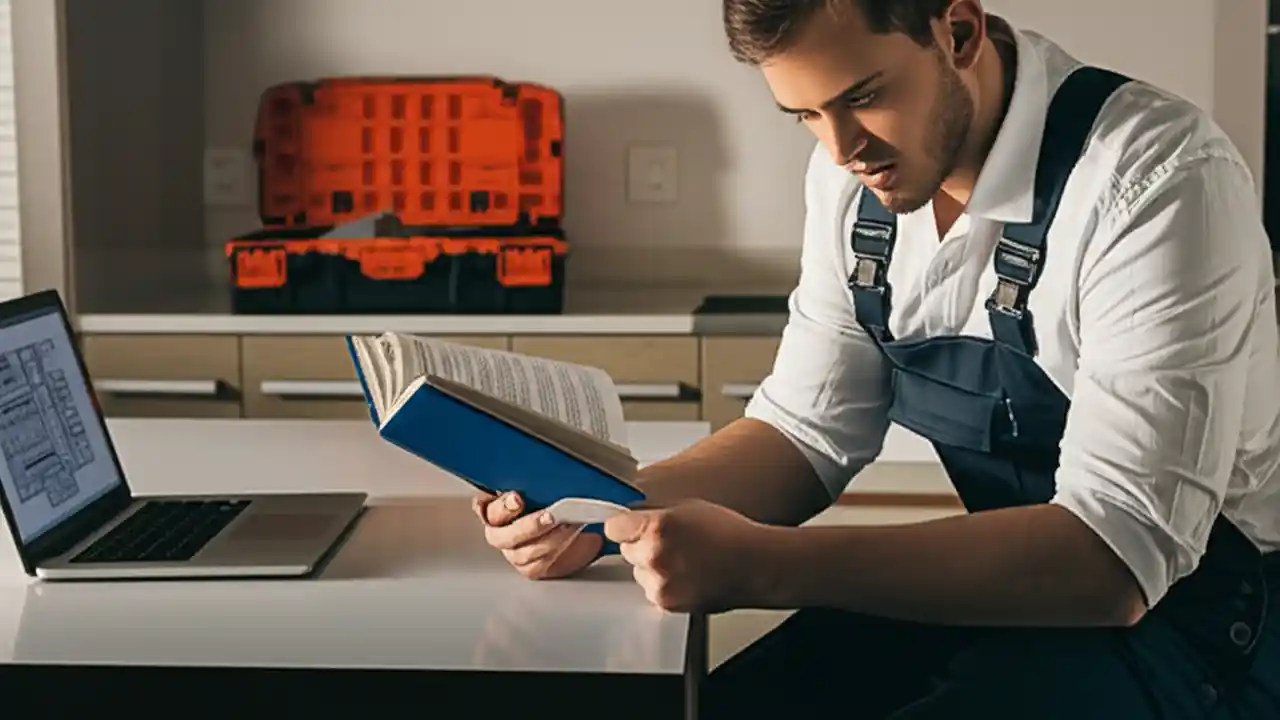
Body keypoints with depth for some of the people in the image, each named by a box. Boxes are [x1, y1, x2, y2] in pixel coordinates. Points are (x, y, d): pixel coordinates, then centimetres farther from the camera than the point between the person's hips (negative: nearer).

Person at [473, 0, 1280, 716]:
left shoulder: (1161, 178, -24)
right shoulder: (855, 173, -2)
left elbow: (1113, 555, -29)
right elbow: (807, 432, 5)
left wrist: (760, 566, -35)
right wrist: (608, 512, -14)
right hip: (1002, 587, 6)